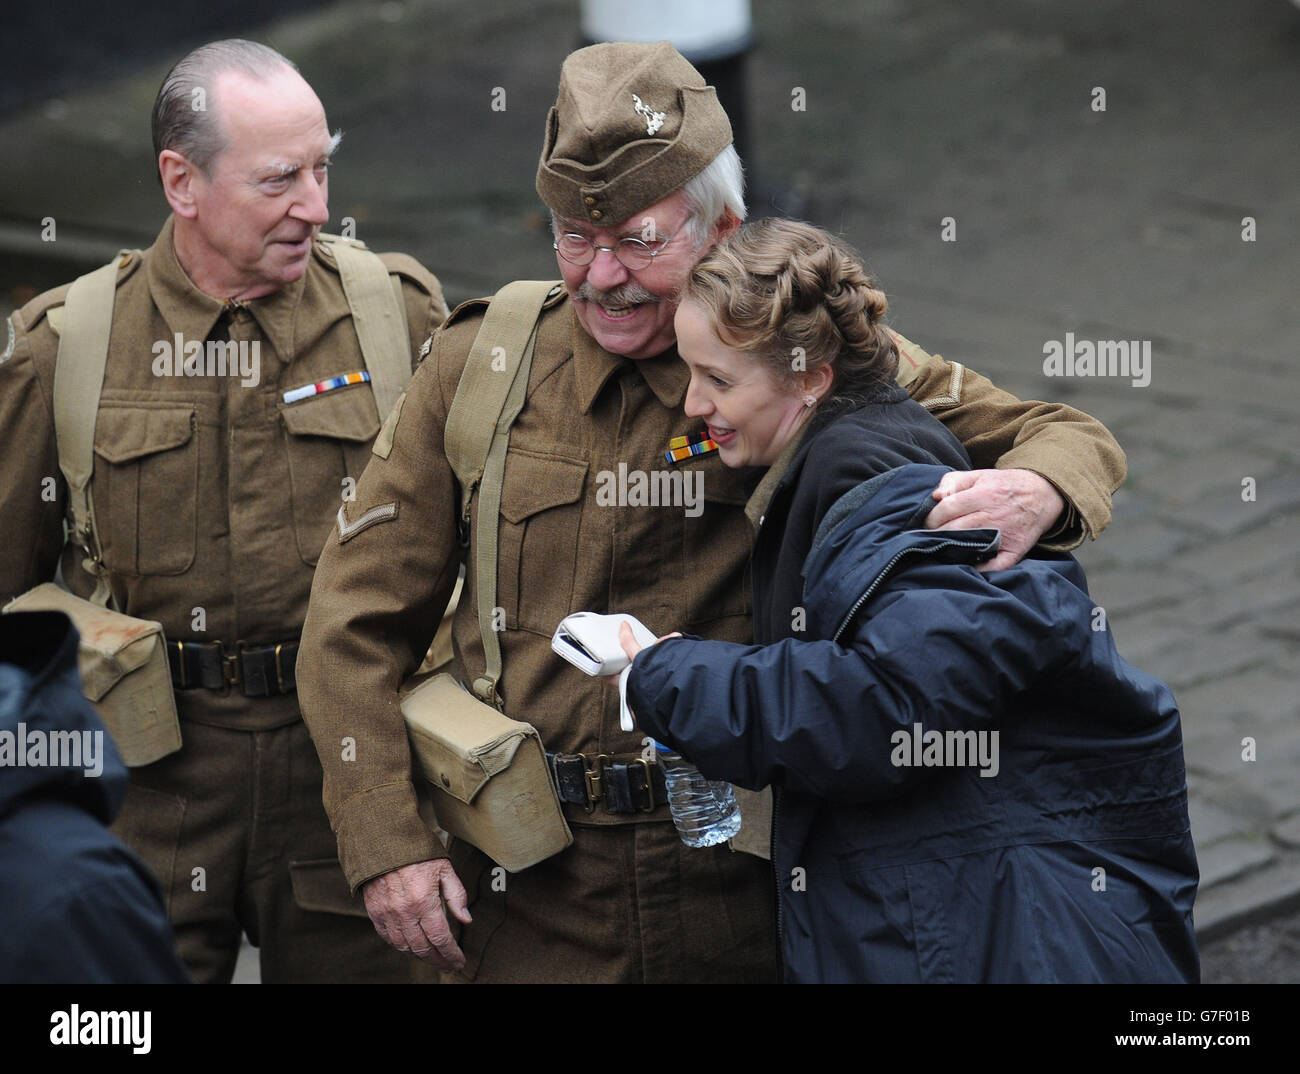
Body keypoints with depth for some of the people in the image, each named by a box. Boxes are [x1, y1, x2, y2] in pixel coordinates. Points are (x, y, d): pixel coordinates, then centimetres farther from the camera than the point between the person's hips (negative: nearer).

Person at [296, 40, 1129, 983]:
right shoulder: (478, 368, 0)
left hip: (747, 897, 0)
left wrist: (1037, 491, -25)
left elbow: (1073, 442, 0)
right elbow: (358, 622, 5)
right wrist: (385, 839, -6)